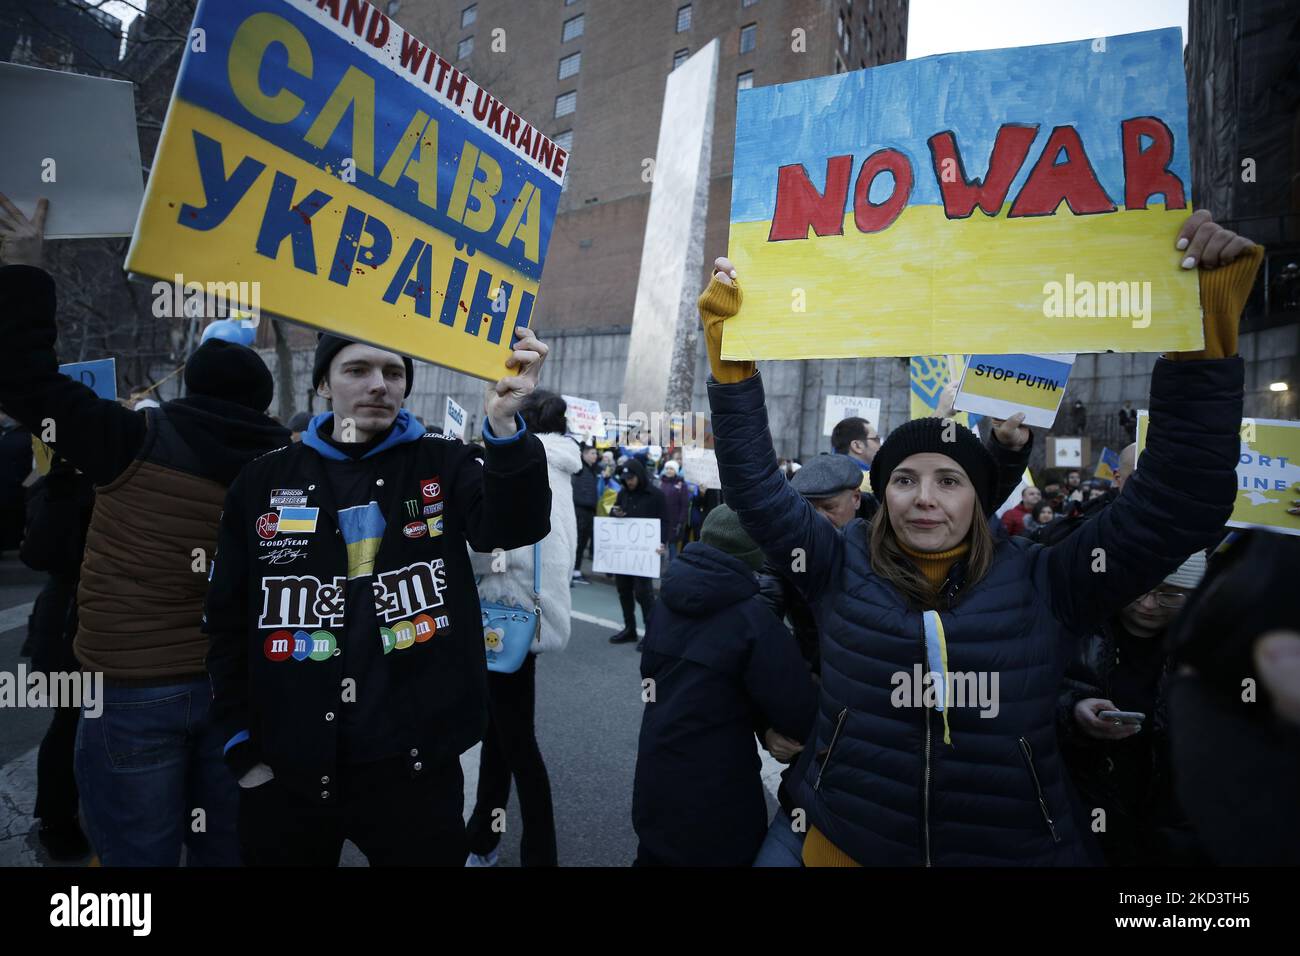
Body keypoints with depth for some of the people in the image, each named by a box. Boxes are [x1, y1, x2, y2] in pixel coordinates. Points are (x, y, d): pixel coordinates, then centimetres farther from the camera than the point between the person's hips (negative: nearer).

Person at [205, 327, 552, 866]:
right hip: (289, 768, 2)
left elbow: (512, 527, -21)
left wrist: (503, 425, -37)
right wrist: (242, 747, 3)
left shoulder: (440, 465, -2)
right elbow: (228, 622, 7)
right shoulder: (263, 482, 3)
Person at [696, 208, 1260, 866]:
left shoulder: (1042, 585, -8)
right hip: (847, 844, 1)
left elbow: (1179, 501, -12)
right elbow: (753, 482, -10)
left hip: (1019, 849, 0)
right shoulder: (841, 567, -7)